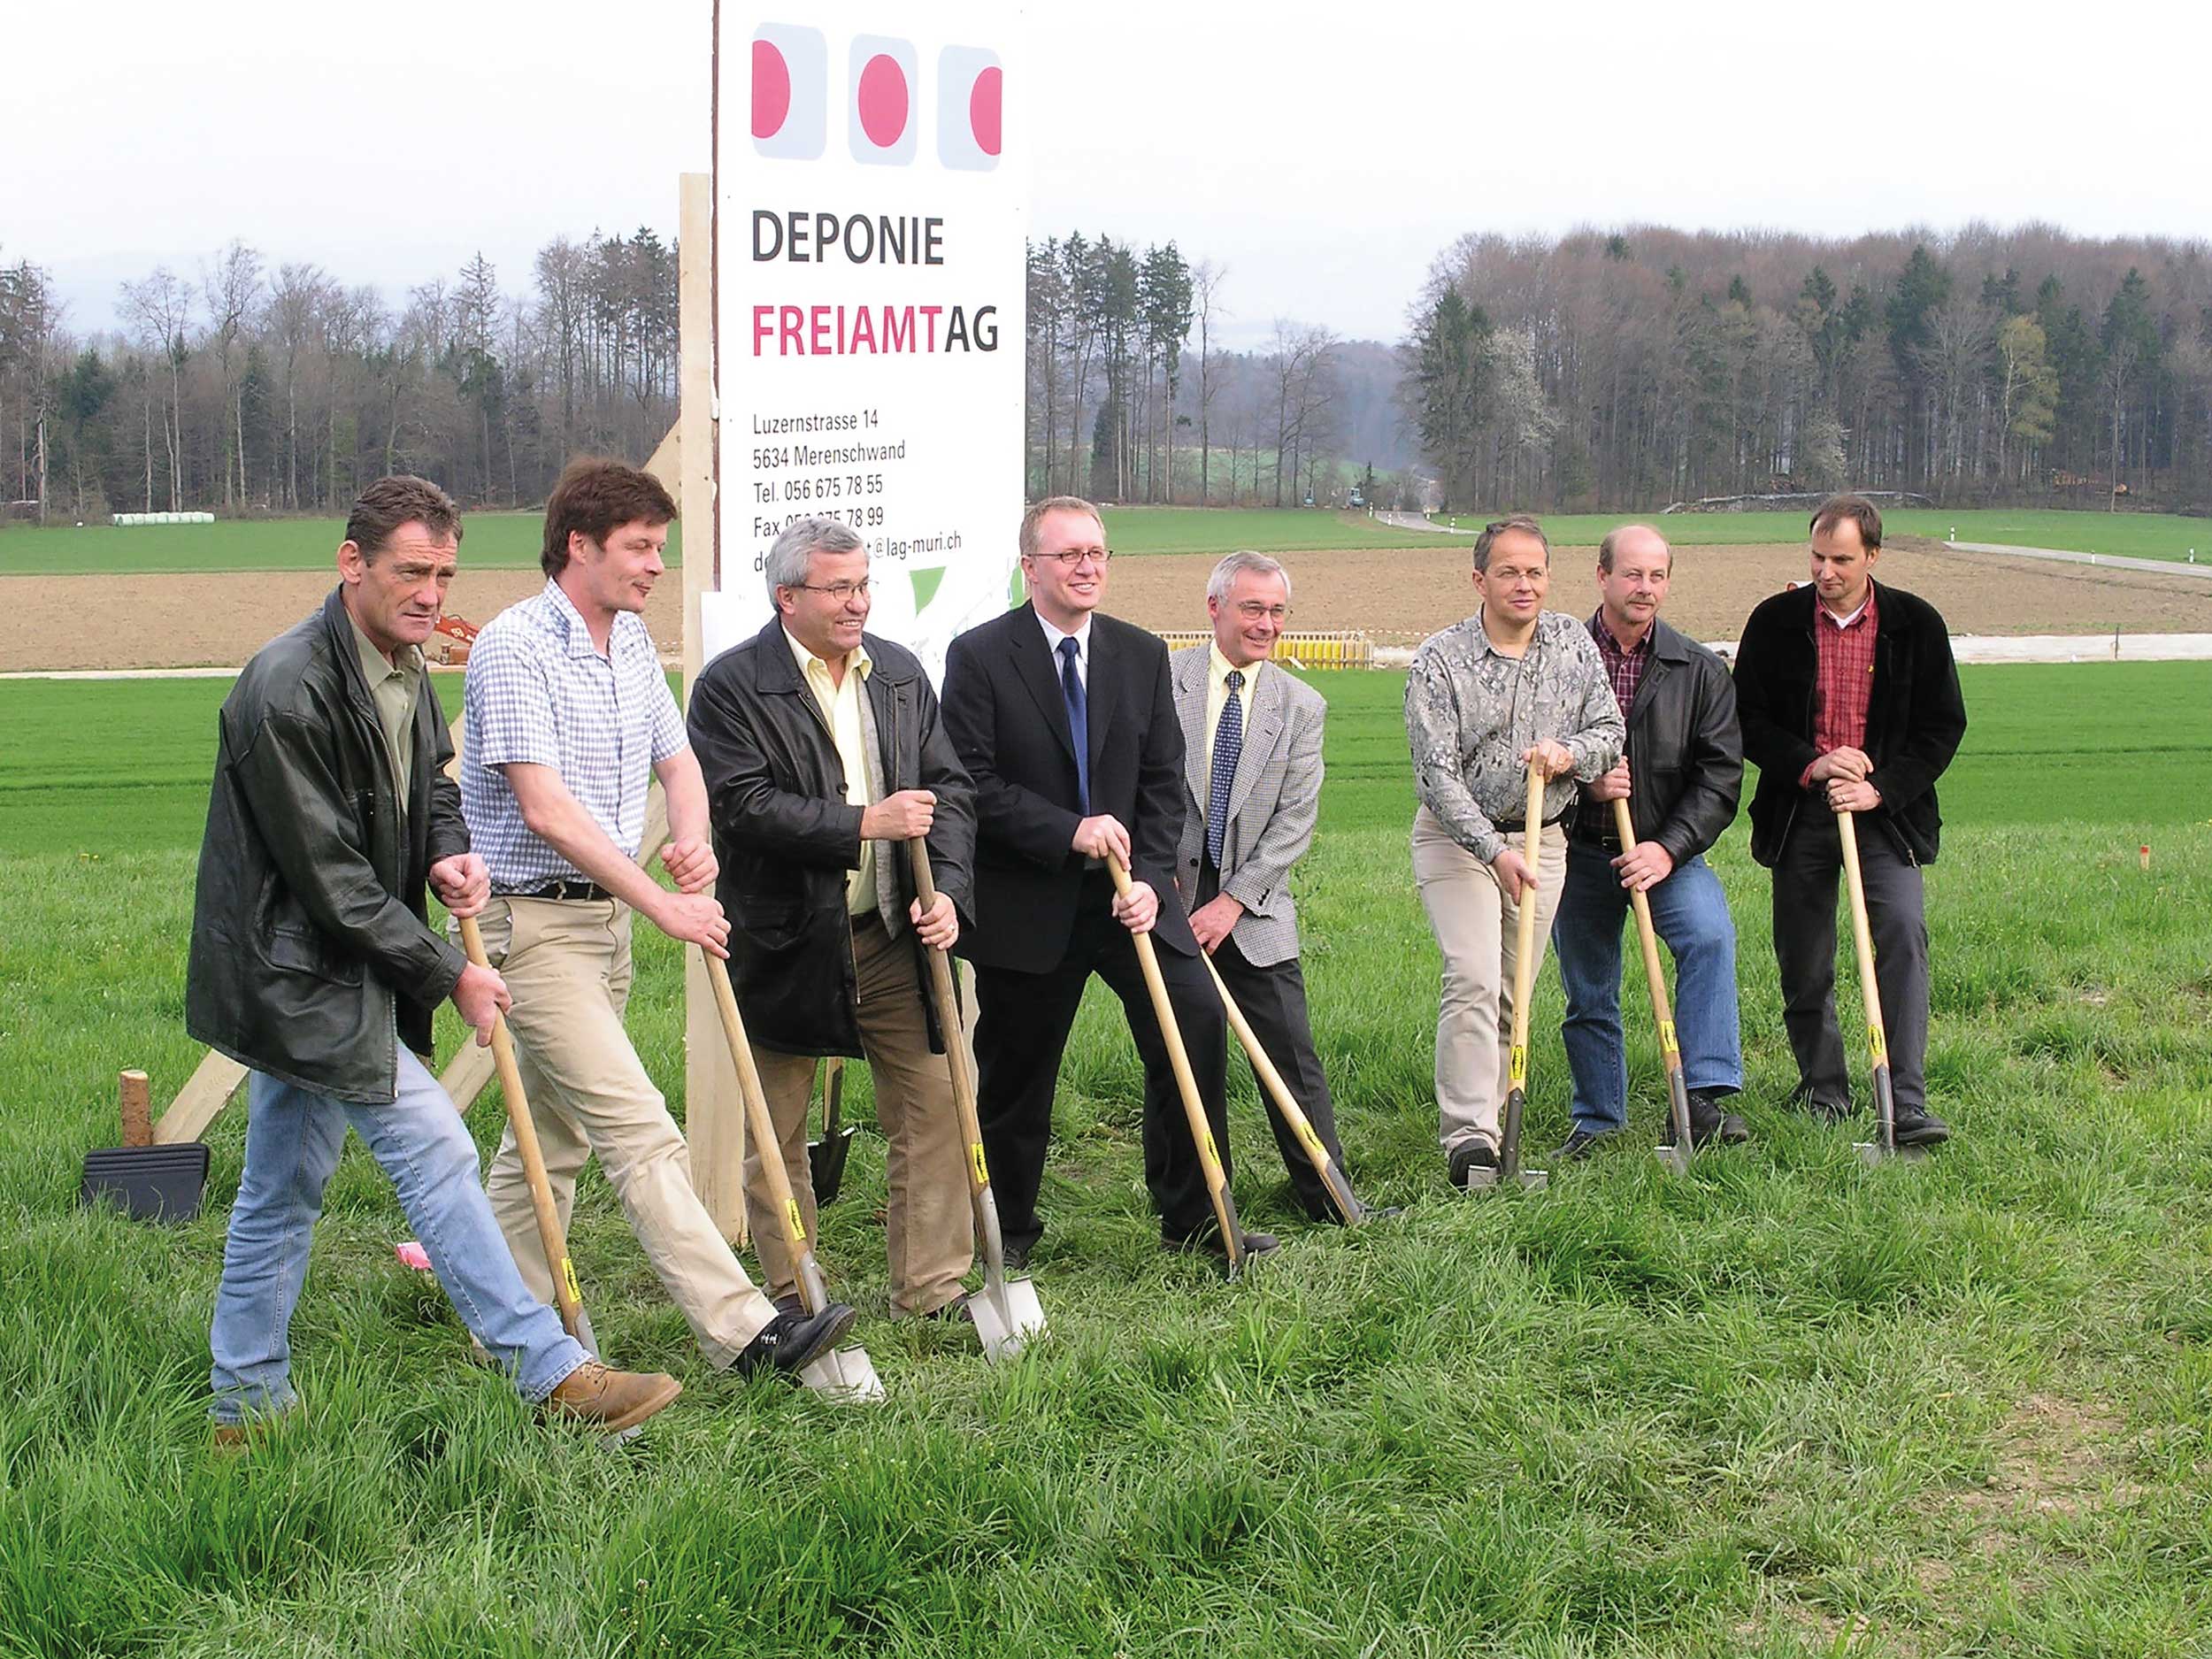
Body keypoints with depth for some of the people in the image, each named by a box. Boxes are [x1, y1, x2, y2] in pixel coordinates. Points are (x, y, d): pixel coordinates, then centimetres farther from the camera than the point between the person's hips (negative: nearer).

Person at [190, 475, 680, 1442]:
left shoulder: (405, 672, 7)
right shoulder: (288, 691, -23)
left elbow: (431, 782, 24)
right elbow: (330, 877, -21)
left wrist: (449, 852, 0)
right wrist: (448, 976, -15)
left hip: (331, 978, 10)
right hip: (297, 971, -10)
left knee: (283, 1189, 14)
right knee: (435, 1151, -11)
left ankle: (246, 1410, 23)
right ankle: (550, 1372, -9)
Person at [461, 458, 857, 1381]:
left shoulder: (633, 643, 12)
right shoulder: (514, 648, -16)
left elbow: (676, 761, 18)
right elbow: (545, 809, -22)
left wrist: (693, 838, -6)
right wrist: (661, 906, -22)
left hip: (606, 918, 9)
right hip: (532, 923, -9)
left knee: (552, 1137, 15)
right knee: (640, 1134, -14)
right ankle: (743, 1333, -19)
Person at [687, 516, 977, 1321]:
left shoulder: (899, 672, 9)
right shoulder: (732, 685, -8)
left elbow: (950, 787, 9)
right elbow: (743, 806, -18)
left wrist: (946, 890, -5)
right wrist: (865, 824, -19)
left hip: (892, 933, 4)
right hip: (785, 943, -4)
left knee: (934, 1105, 2)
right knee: (776, 1128, 7)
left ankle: (930, 1286, 13)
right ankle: (792, 1297, 20)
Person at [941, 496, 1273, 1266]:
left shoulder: (1142, 655, 7)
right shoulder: (979, 656, -6)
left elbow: (1164, 782, 6)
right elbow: (972, 784, -11)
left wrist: (1149, 879, -8)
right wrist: (1068, 832, -20)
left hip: (1126, 891, 3)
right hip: (1024, 904, -3)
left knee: (1197, 1018, -11)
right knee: (1015, 1068, 6)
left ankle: (1193, 1218, 0)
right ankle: (1009, 1229, 25)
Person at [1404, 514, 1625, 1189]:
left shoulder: (1574, 644, 2)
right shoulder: (1440, 660, -13)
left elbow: (1610, 730, 8)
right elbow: (1439, 773, -17)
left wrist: (1570, 752, -15)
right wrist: (1494, 852, -27)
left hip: (1543, 836, 5)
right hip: (1456, 836, -4)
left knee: (1515, 993, 6)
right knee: (1473, 979, -18)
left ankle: (1479, 1119, 17)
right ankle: (1468, 1136, -21)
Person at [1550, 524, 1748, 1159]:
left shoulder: (1699, 670, 1)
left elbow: (1720, 775, -2)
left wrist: (1669, 848, -15)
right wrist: (1584, 782, -16)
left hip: (1668, 850, 0)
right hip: (1581, 851, 0)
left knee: (1710, 936, -27)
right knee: (1588, 994, 8)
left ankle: (1703, 1096, -29)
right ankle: (1598, 1121, 26)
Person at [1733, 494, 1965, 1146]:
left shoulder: (1915, 625, 0)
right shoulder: (1774, 622, 1)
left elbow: (1943, 726, 2)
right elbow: (1748, 720, 3)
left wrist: (1881, 789, -12)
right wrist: (1810, 764, -15)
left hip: (1885, 810, -1)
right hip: (1798, 812, 1)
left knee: (1903, 935, -18)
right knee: (1803, 962, 5)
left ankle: (1906, 1102, -19)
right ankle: (1822, 1091, 24)